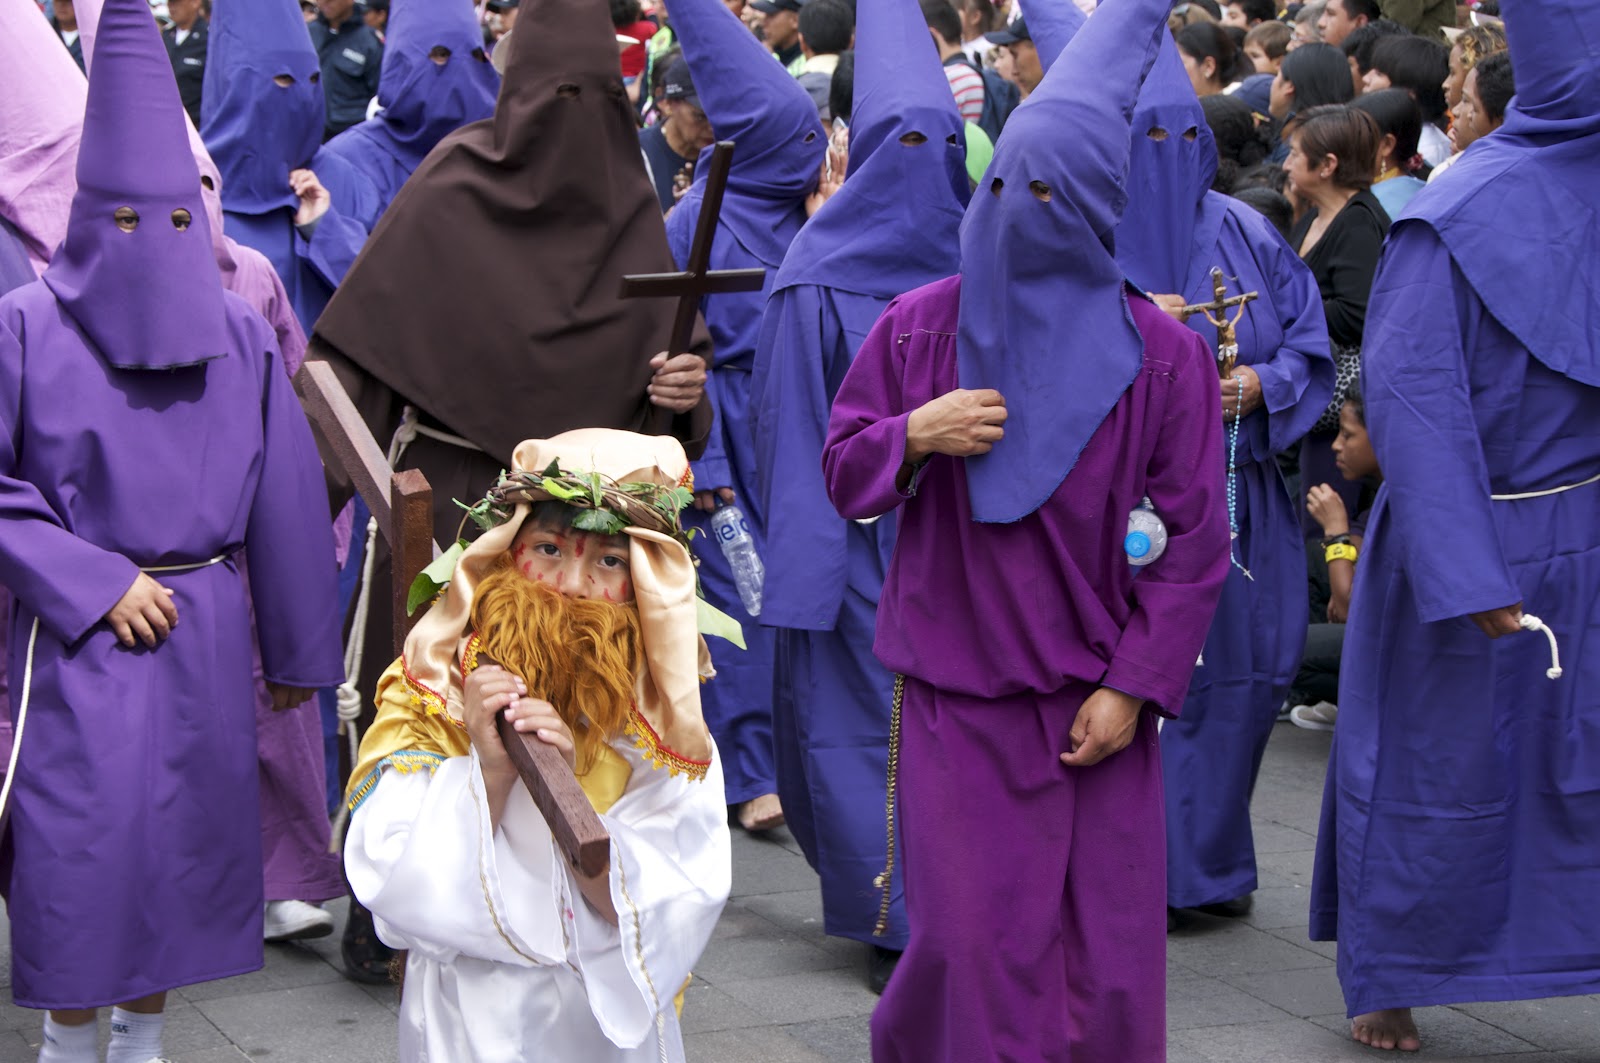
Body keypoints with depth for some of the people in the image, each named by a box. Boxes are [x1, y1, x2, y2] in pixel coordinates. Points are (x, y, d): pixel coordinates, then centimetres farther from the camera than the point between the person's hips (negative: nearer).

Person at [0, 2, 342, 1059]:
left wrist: (297, 650, 12)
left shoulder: (241, 337, 4)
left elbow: (285, 499, 9)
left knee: (186, 834, 9)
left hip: (204, 632, 4)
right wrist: (94, 582, -13)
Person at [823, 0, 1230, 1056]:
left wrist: (1134, 686, -7)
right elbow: (843, 472, 8)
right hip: (956, 697, 0)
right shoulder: (920, 327, 1)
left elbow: (1194, 536, -1)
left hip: (1097, 705, 0)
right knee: (973, 941, -2)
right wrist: (914, 435, -13)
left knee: (1108, 960, 1)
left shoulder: (1162, 354, -3)